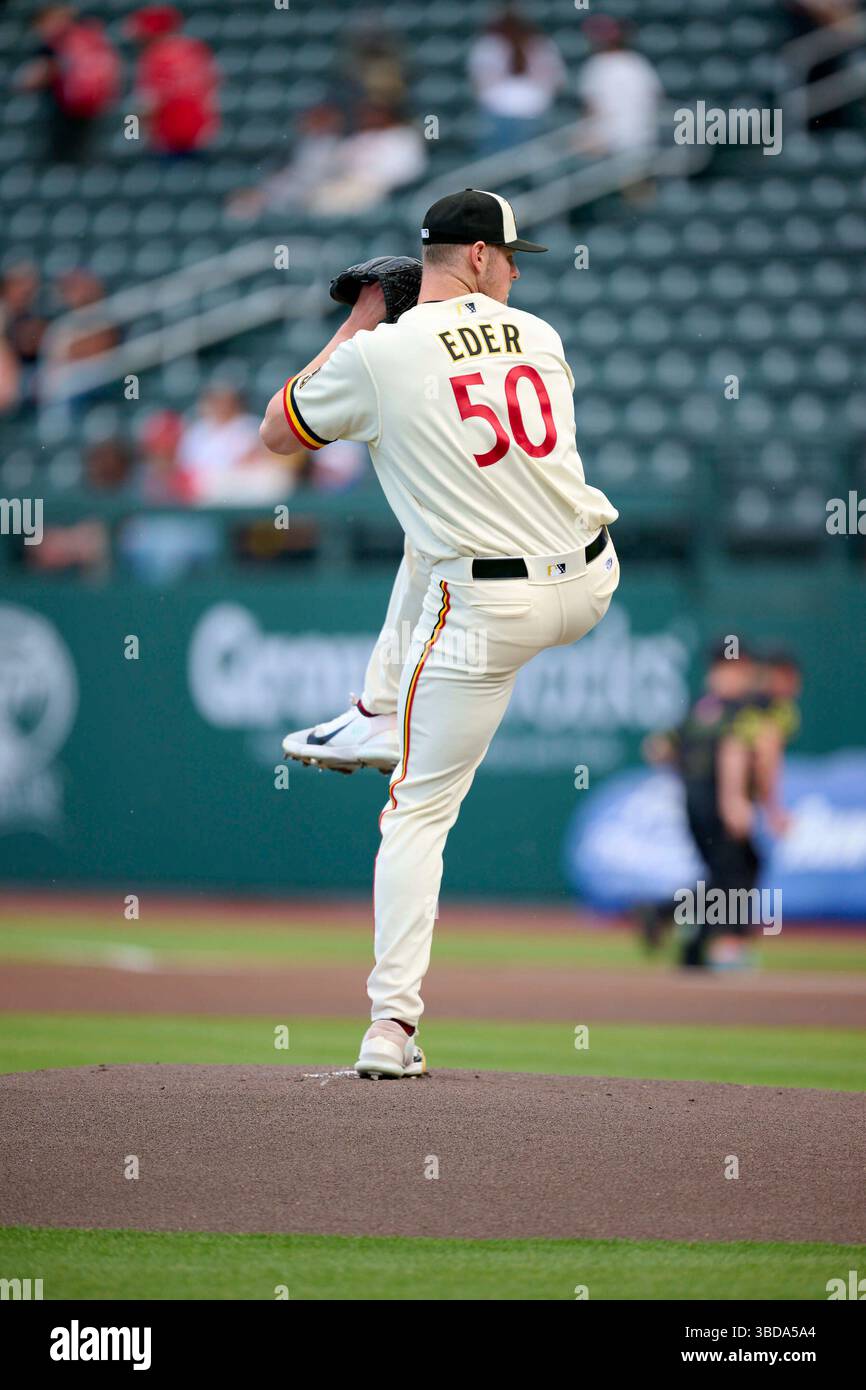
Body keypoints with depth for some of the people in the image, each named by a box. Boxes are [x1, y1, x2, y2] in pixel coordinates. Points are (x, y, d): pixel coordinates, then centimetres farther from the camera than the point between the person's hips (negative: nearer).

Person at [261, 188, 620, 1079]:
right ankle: (374, 722, 37)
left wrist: (354, 326, 17)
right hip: (590, 588, 5)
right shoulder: (538, 337, 9)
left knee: (420, 811, 2)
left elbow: (276, 432, 11)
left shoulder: (380, 356, -5)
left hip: (486, 613, -5)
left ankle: (392, 1026, -4)